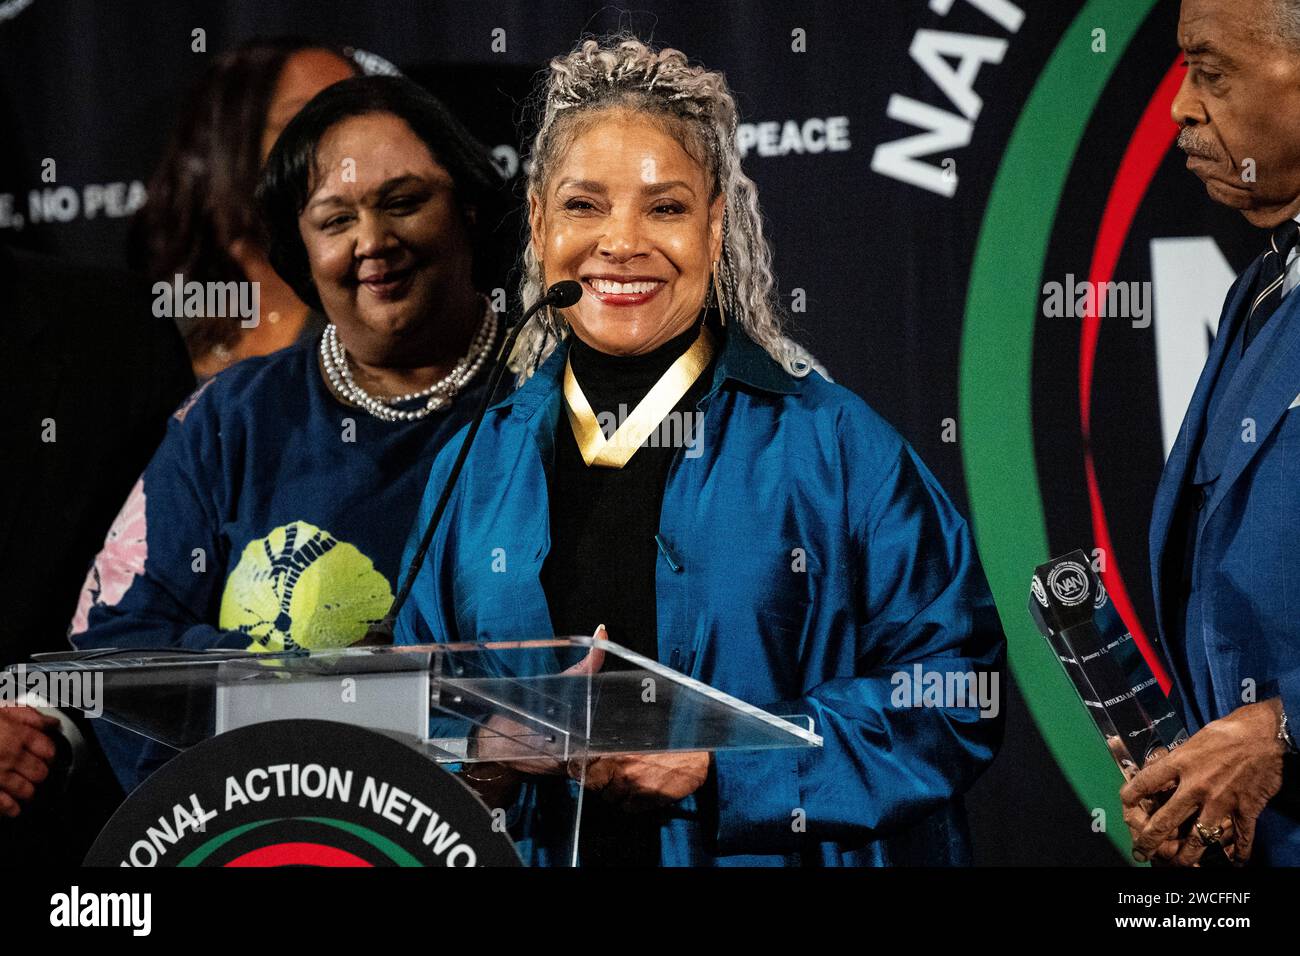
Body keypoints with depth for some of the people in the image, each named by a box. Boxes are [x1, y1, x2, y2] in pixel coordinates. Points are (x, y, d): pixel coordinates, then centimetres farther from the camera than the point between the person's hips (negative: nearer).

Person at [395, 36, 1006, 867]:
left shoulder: (830, 444, -6)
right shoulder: (478, 468, 3)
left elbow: (952, 683, -12)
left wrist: (727, 765, -20)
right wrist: (494, 753, -14)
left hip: (773, 848, -2)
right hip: (538, 851, 3)